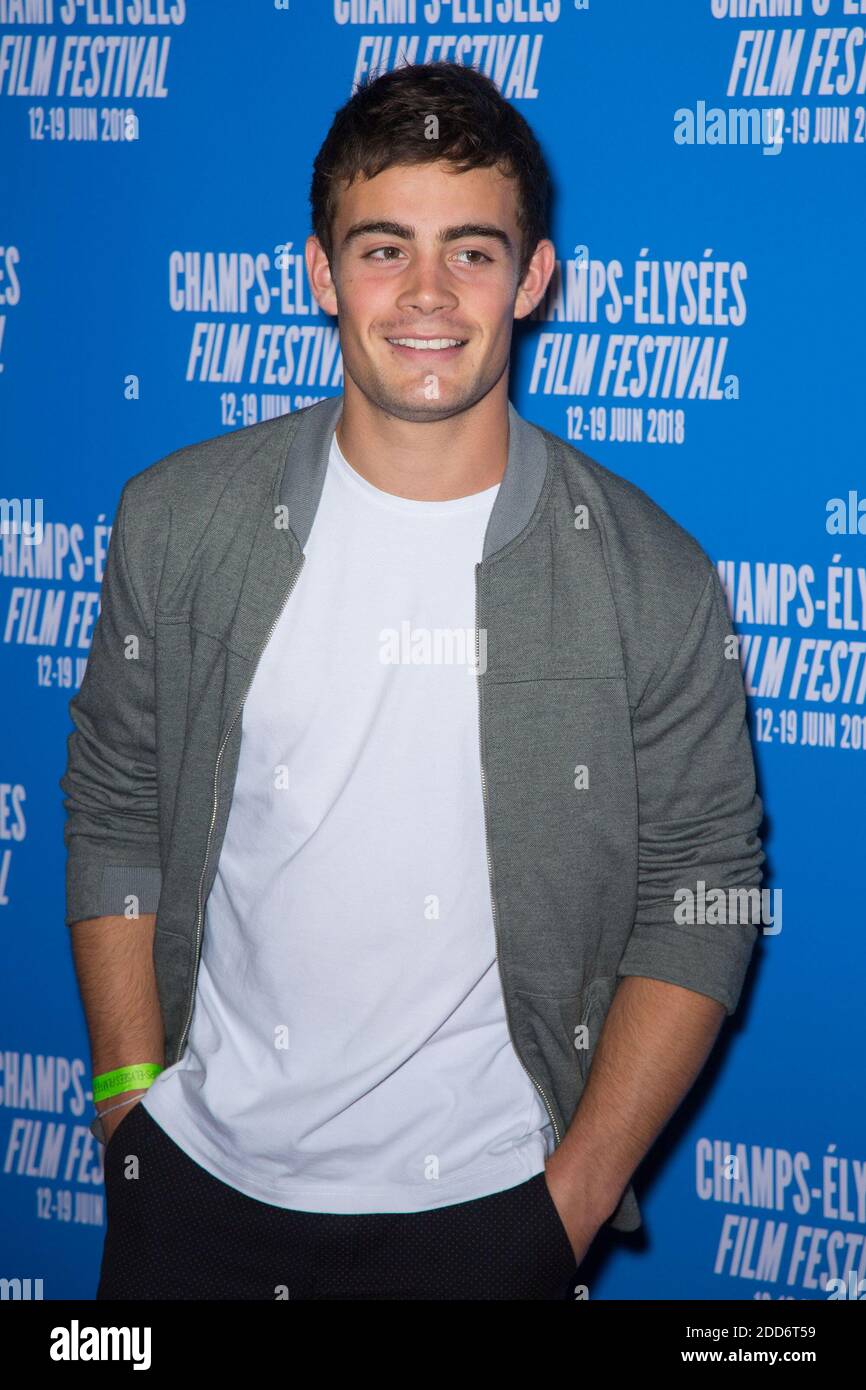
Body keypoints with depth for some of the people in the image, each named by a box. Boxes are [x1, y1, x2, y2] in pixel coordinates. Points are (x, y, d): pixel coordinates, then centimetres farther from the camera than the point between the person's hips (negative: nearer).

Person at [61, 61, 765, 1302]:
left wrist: (575, 1201, -7)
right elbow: (114, 814, 4)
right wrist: (130, 1096, -1)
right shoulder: (178, 521, -4)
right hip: (197, 1177, 2)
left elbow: (700, 898, -4)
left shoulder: (650, 582, -9)